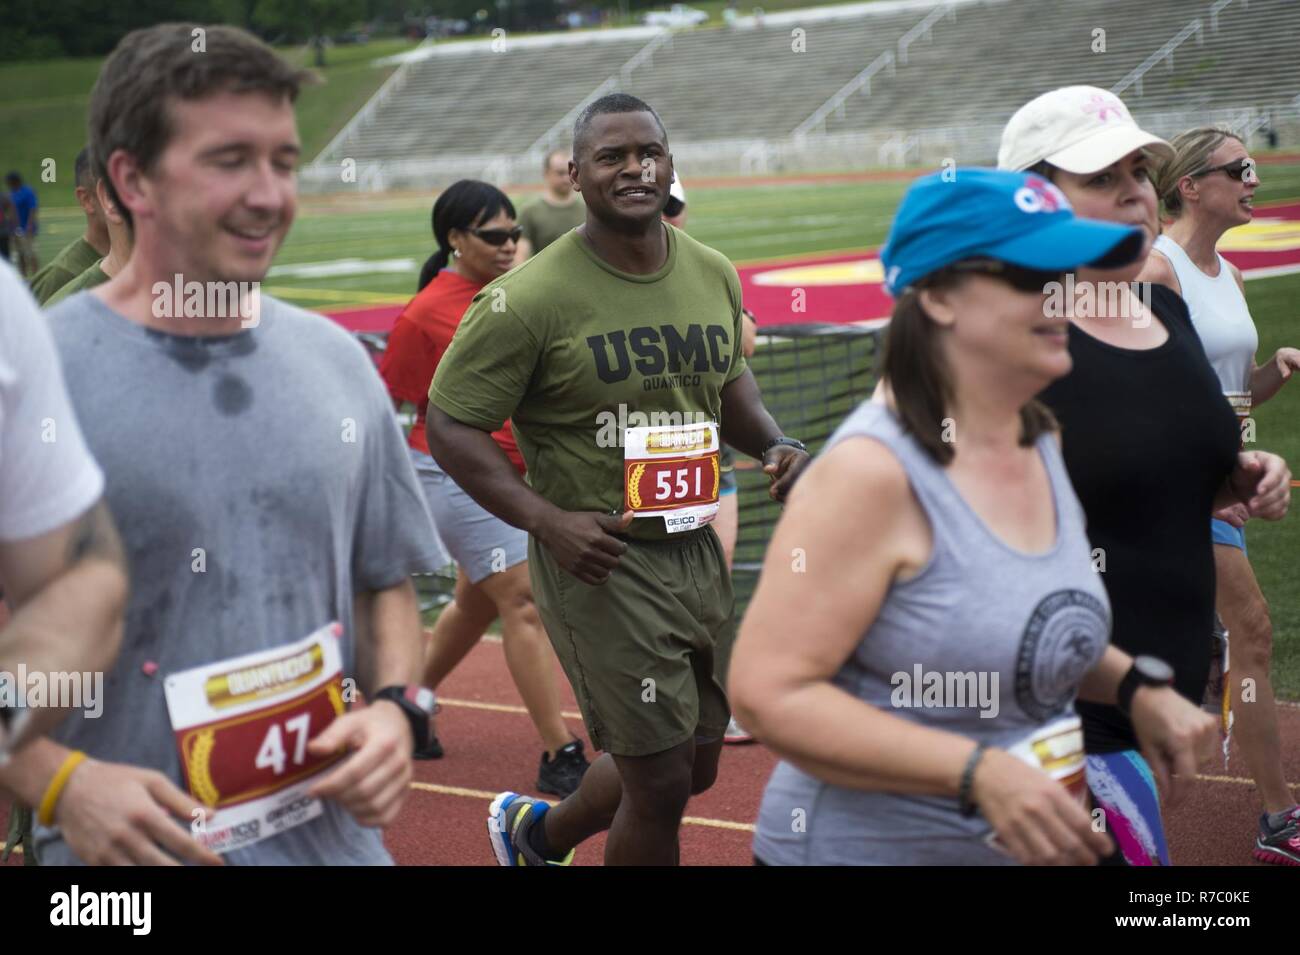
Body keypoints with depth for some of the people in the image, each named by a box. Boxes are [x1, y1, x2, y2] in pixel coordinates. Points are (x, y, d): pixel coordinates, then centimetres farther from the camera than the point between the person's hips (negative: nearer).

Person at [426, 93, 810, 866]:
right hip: (600, 563, -7)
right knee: (660, 785, -4)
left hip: (698, 551, 7)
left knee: (697, 767, 19)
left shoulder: (714, 275, 5)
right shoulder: (529, 299, -15)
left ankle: (538, 832, 45)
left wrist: (776, 445, 2)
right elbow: (451, 427, -11)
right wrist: (546, 518, -23)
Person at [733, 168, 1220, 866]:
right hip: (863, 847, -8)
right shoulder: (871, 469, -21)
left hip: (1025, 846, 8)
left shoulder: (1040, 441, 3)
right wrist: (978, 774, -29)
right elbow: (768, 695, -25)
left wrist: (1135, 690, 1)